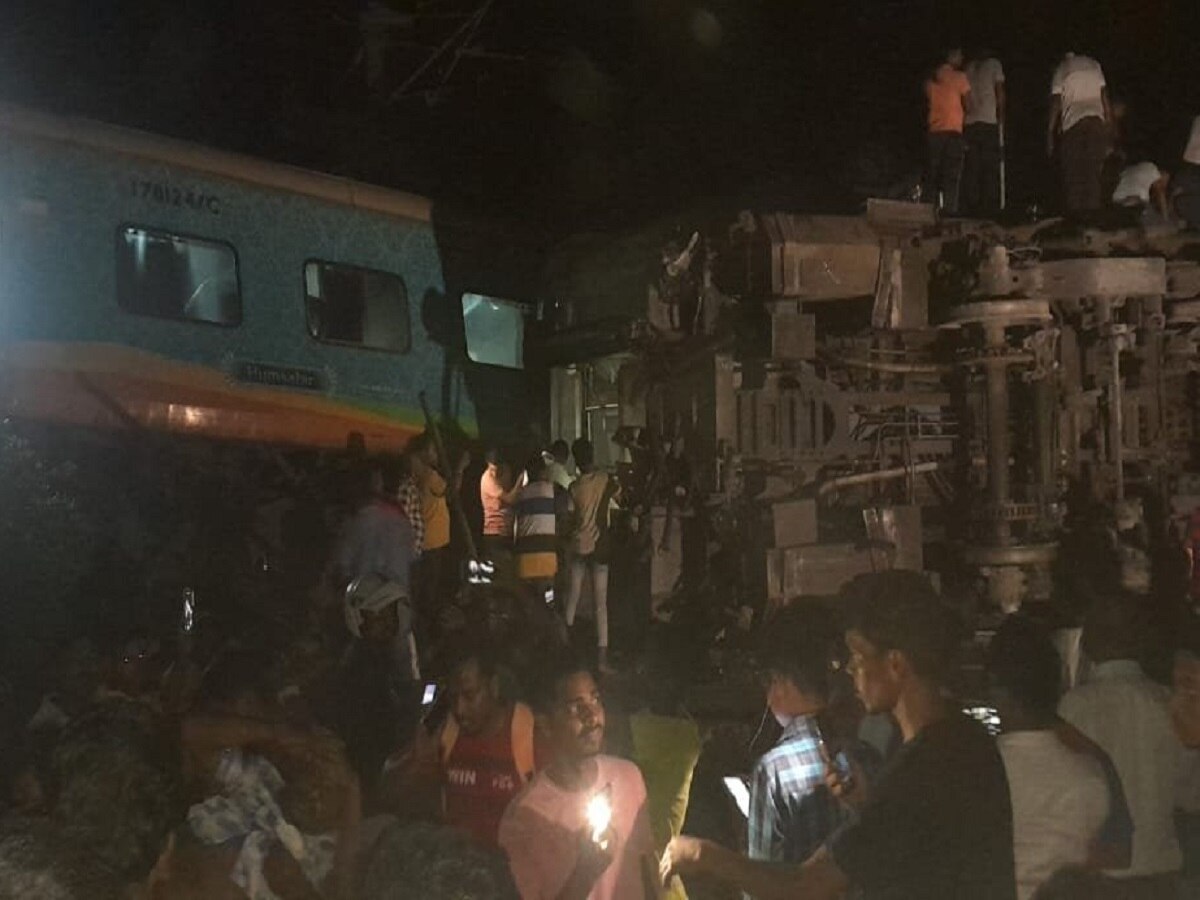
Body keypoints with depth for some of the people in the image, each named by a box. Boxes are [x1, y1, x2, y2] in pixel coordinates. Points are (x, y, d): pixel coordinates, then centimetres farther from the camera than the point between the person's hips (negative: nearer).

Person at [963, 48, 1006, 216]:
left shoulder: (968, 68, 14)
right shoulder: (994, 64, 6)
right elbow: (1000, 94, 1)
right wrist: (1002, 121, 4)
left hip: (969, 123, 3)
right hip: (989, 122, -3)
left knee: (970, 170, 2)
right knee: (991, 169, -3)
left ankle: (972, 207, -3)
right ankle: (990, 207, -10)